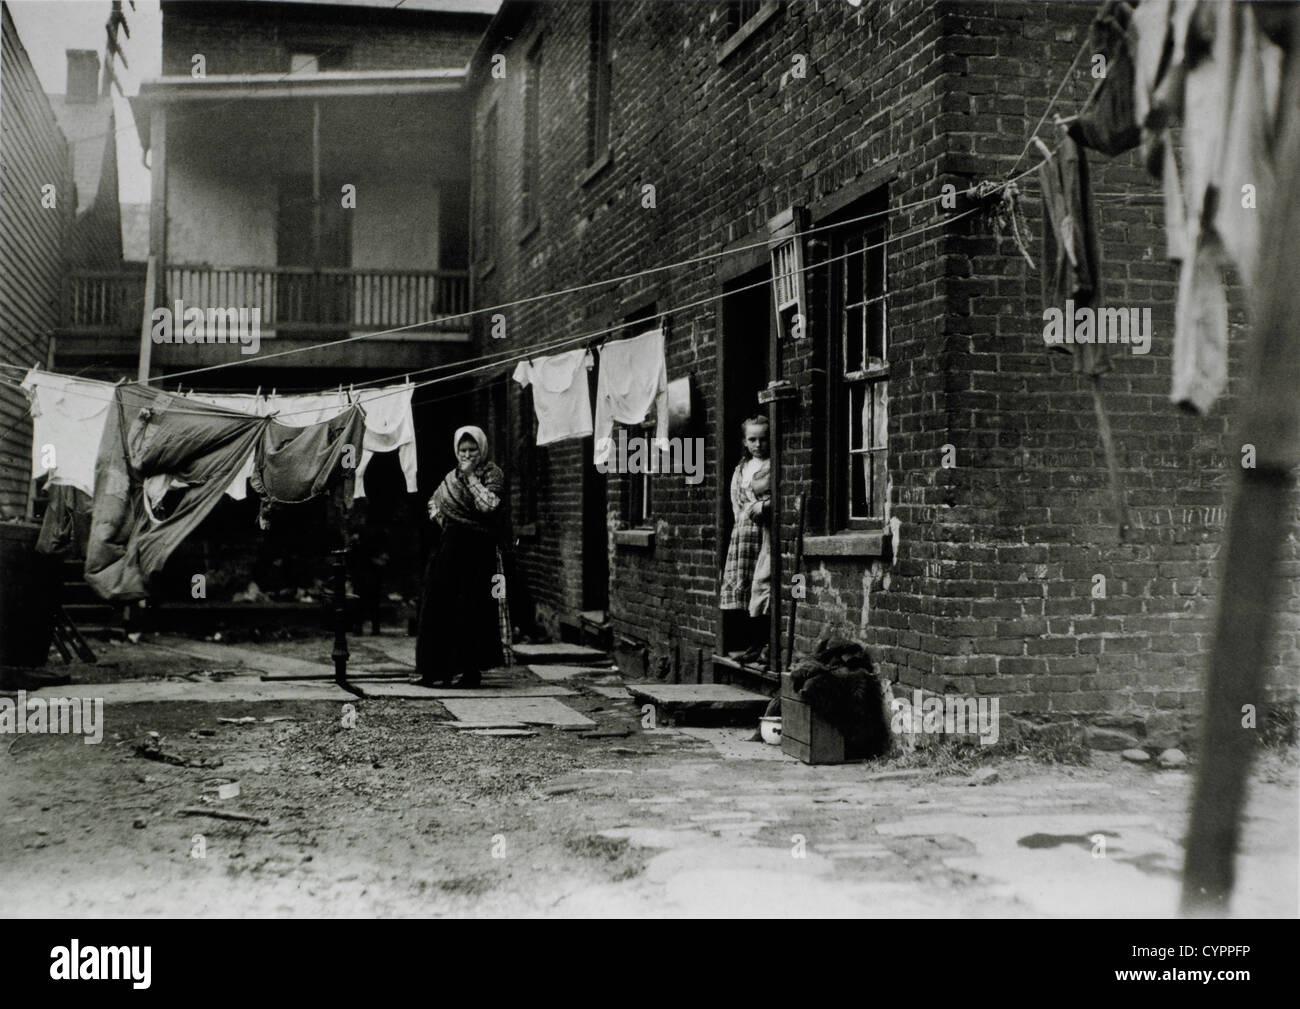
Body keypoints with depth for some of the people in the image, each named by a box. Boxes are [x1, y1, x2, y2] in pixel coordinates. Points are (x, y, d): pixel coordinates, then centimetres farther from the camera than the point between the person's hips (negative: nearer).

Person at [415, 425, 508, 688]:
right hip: (450, 549, 6)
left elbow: (488, 504, -19)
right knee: (440, 606, 3)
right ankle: (440, 668, 8)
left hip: (477, 551, -6)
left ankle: (472, 668, -1)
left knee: (471, 610, -6)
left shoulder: (493, 474, -3)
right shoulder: (452, 477, 15)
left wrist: (471, 477, -14)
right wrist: (442, 519, 8)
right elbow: (433, 503, 27)